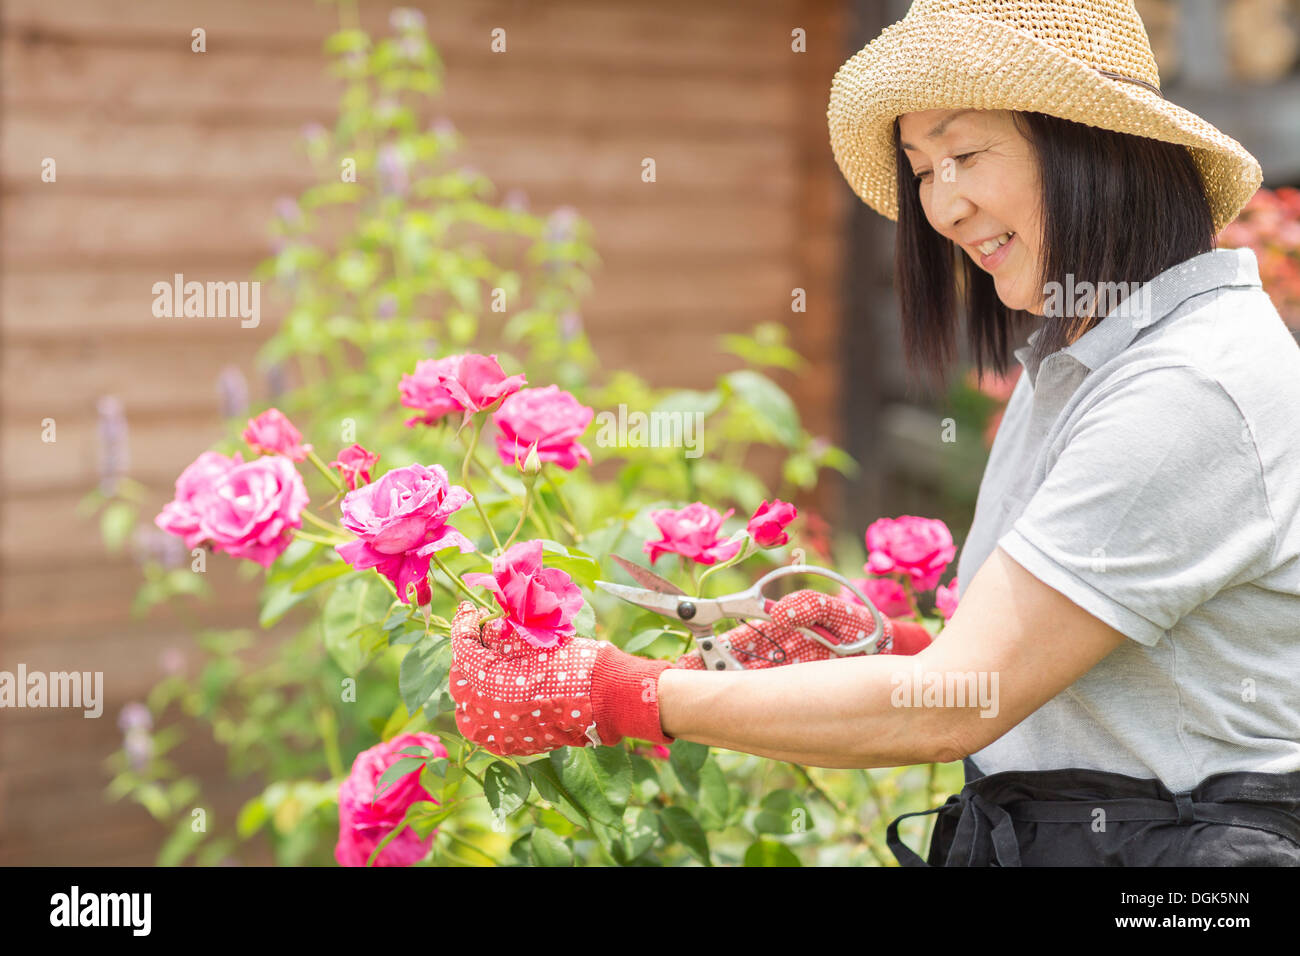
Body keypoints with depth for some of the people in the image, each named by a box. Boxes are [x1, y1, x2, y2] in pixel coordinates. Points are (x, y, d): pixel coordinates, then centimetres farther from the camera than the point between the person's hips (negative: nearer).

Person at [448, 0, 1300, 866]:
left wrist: (615, 698, -21)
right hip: (1022, 831, 8)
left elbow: (951, 709, -23)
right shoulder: (1072, 364, 11)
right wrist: (878, 644, -2)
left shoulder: (1195, 390, -20)